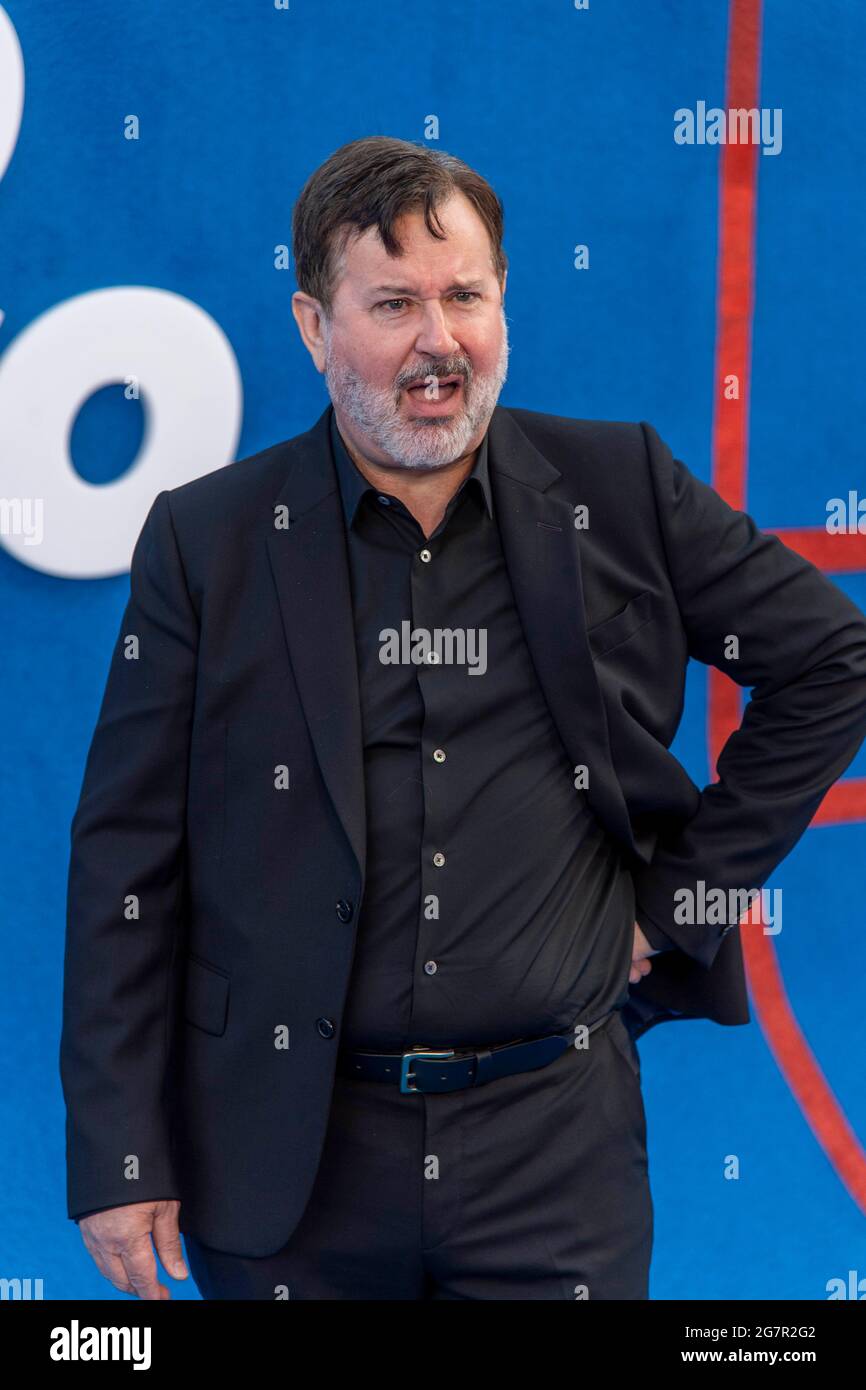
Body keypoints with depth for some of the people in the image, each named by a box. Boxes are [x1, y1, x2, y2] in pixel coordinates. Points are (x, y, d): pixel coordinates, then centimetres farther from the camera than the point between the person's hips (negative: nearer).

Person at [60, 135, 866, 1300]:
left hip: (553, 1138, 0)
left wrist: (689, 890, 4)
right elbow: (127, 865, 0)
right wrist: (119, 1158, -4)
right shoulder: (208, 540, -1)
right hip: (289, 1161, 0)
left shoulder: (620, 491, 1)